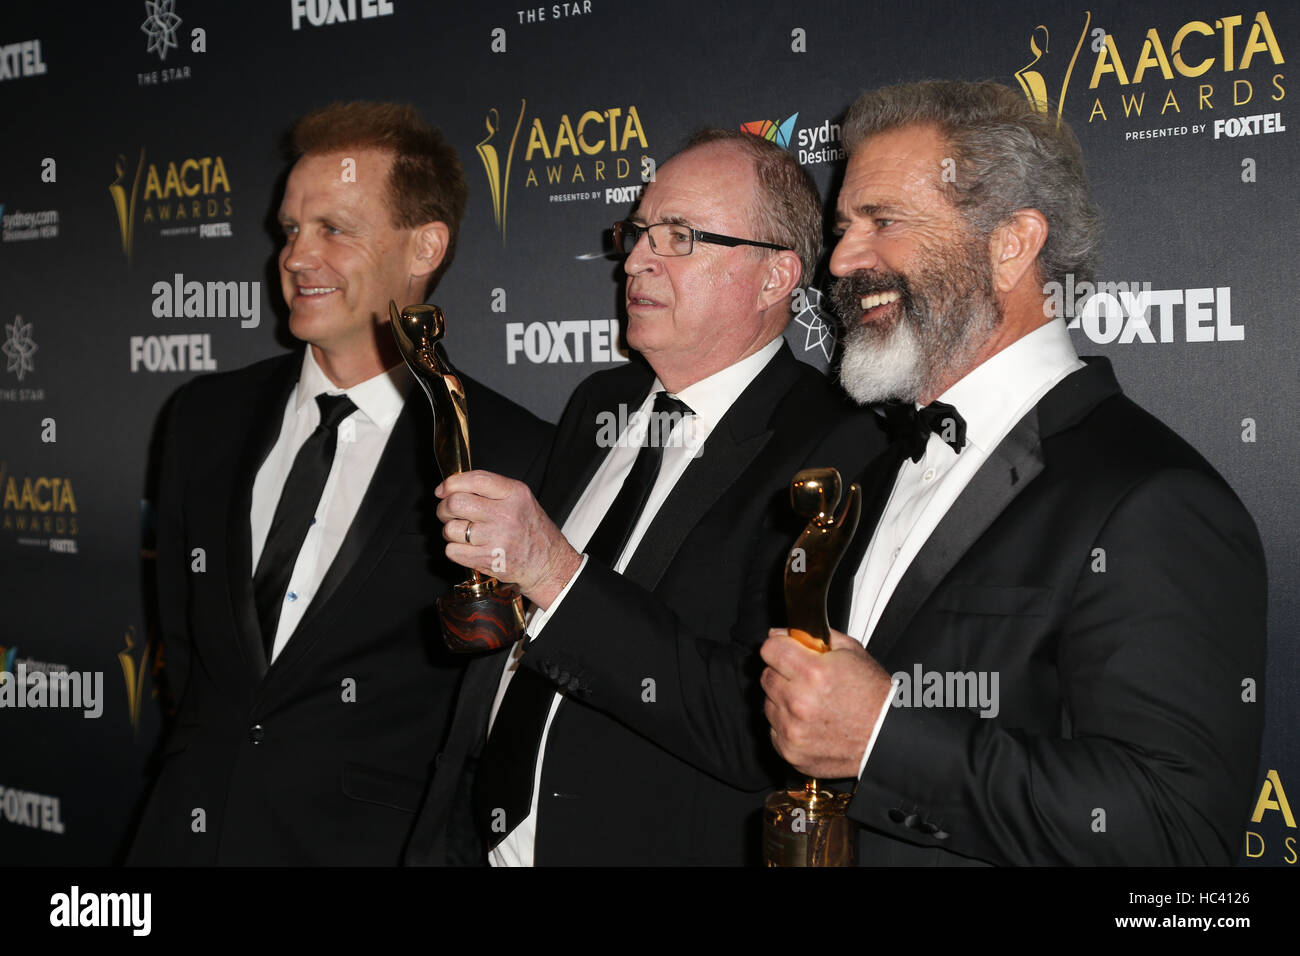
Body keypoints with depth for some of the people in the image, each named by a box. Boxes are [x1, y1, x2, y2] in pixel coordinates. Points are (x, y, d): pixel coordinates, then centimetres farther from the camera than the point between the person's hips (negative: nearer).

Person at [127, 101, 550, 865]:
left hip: (376, 843, -4)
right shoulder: (207, 417, 4)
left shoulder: (514, 458, -13)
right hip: (191, 830, 4)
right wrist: (203, 779, 5)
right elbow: (182, 637, 12)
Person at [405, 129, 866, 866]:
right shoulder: (598, 406, 5)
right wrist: (441, 843, 6)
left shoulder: (832, 457, -18)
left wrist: (557, 574, -29)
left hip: (661, 845, -6)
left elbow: (766, 735, -28)